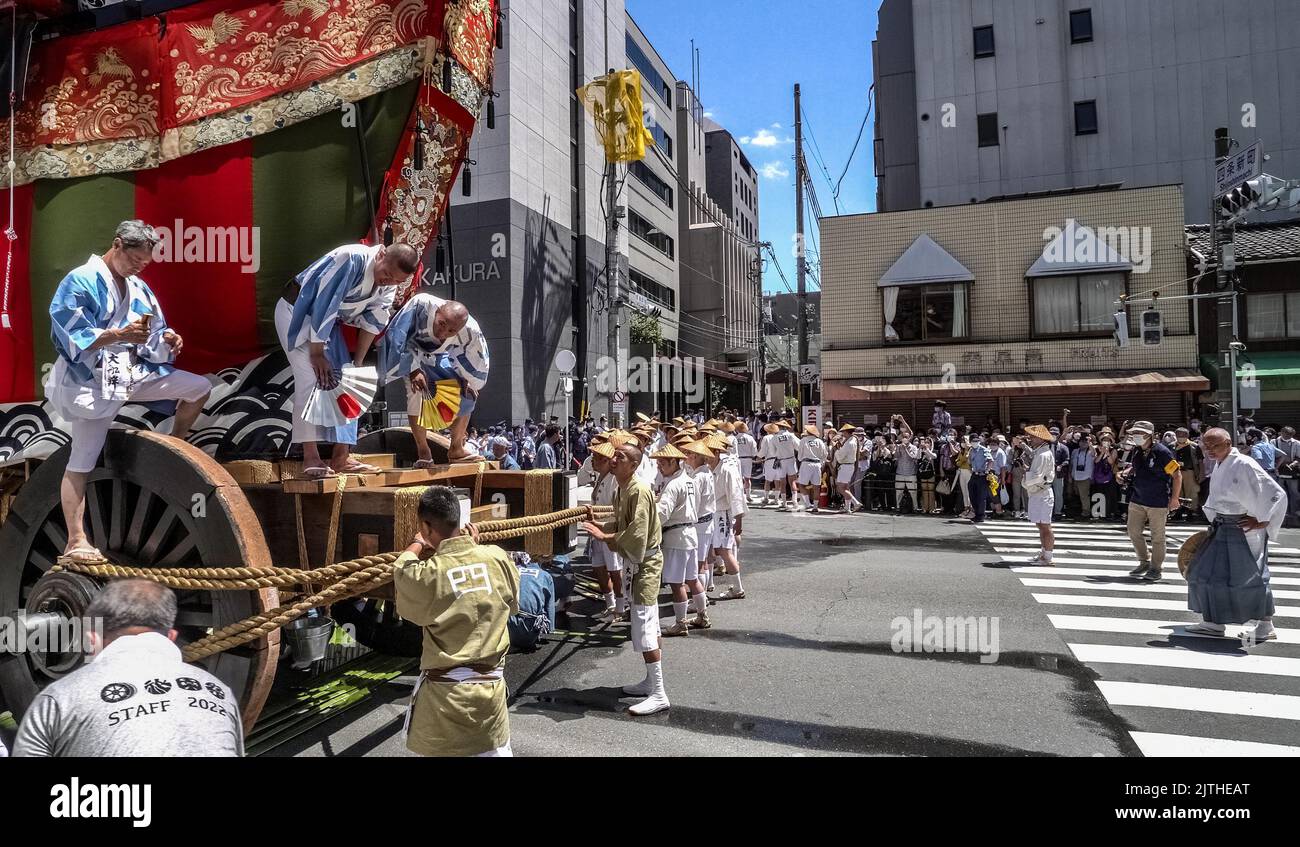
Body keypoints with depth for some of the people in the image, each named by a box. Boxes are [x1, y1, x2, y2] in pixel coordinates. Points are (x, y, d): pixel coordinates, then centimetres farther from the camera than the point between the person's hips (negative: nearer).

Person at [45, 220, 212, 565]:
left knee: (198, 388, 8)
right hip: (93, 381, -6)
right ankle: (75, 542, -5)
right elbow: (72, 339, -15)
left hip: (133, 372, 6)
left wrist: (165, 339, -10)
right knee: (81, 462, -6)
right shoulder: (80, 281, -8)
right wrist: (118, 334, -29)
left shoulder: (139, 289, 11)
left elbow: (151, 338, 14)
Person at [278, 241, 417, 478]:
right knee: (312, 378, -19)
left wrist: (357, 362, -1)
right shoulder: (352, 259, -31)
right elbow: (323, 306, -29)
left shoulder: (389, 285, -8)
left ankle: (341, 458, 5)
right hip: (297, 311, -8)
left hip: (329, 321, 8)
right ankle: (310, 458, -19)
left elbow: (372, 322, -1)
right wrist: (317, 353, -24)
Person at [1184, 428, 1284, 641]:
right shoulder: (1219, 466, 8)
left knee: (1250, 576, 0)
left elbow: (1276, 493, -18)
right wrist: (1215, 521, 15)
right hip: (1223, 528, 9)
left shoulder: (1245, 465, -17)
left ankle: (1266, 625, 16)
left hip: (1245, 529, -9)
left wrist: (1262, 521, -14)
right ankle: (1213, 623, 16)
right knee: (1206, 570, 7)